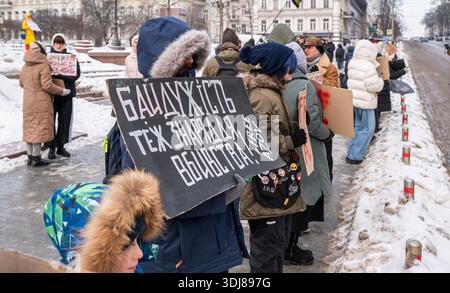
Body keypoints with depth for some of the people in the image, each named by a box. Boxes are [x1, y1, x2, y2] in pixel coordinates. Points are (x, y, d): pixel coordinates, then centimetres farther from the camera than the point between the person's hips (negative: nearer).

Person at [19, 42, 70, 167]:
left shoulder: (25, 66, 9)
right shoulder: (43, 65, -13)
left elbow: (21, 83, 17)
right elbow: (47, 85, -18)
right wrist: (61, 91, -6)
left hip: (28, 103, 7)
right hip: (41, 103, -7)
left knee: (29, 129, 13)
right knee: (39, 129, -1)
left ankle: (30, 157, 19)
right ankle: (36, 158, 2)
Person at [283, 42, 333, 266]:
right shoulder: (304, 86, -18)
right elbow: (311, 122, -20)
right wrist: (328, 134, -4)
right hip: (304, 152, -7)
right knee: (303, 198, 4)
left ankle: (289, 245, 29)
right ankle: (290, 250, 14)